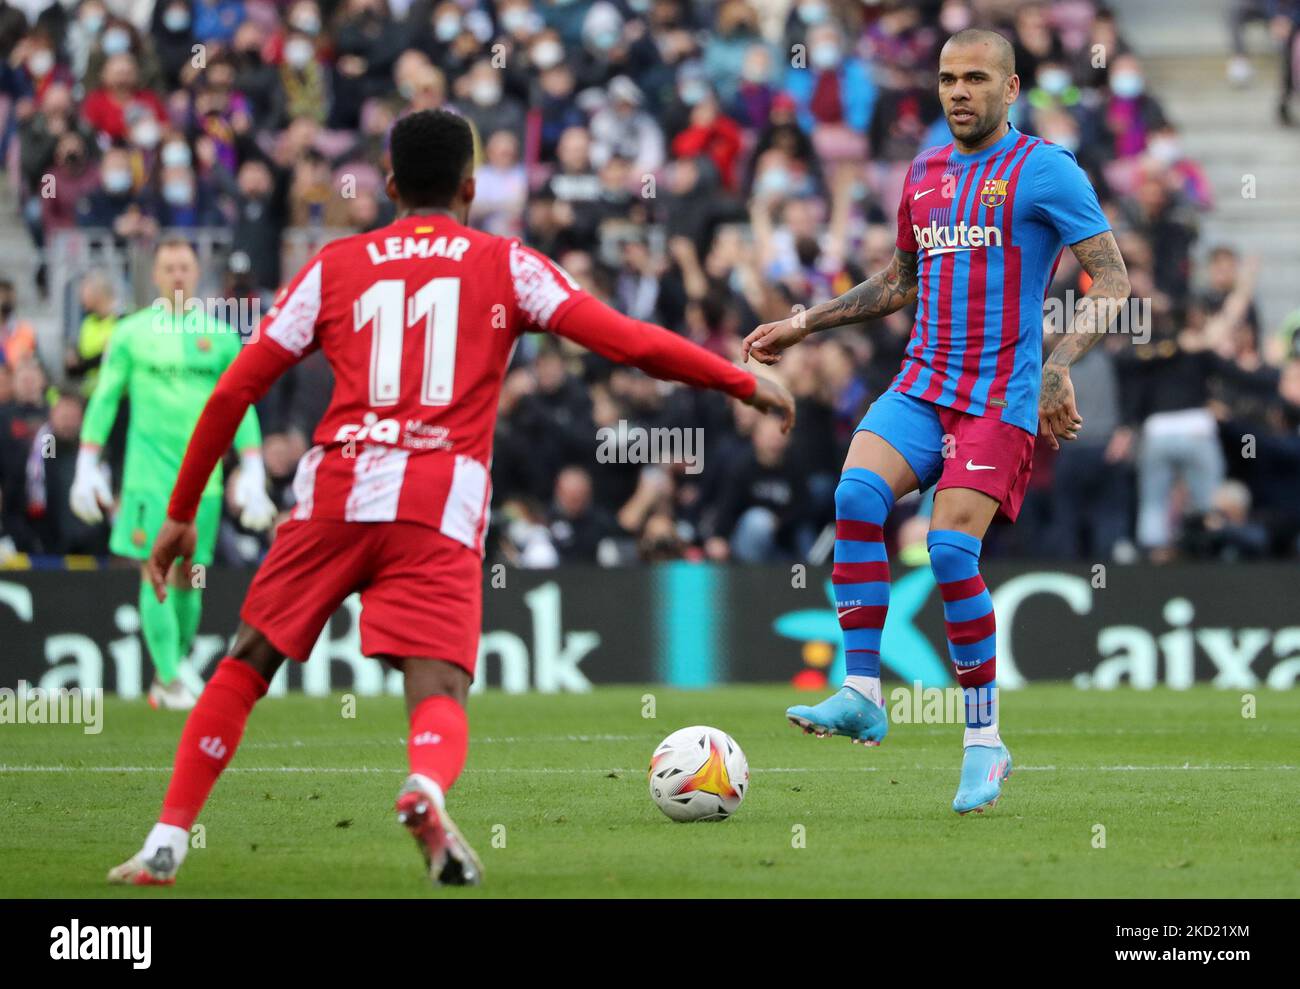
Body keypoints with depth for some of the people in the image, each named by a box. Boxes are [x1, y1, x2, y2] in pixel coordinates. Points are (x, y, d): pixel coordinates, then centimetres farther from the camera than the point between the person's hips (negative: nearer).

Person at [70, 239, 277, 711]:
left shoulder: (219, 335, 8)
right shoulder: (131, 333, 5)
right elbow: (104, 400, 8)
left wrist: (253, 473, 4)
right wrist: (86, 468, 4)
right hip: (149, 469, -2)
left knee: (189, 578, 4)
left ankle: (170, 672, 17)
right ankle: (170, 679, -9)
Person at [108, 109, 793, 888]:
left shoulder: (336, 266, 17)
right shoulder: (505, 265, 13)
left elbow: (233, 392, 15)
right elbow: (628, 341, 3)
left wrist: (182, 514, 22)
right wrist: (745, 383, 12)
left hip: (334, 496, 2)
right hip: (440, 510, -2)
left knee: (247, 666, 17)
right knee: (440, 694, -6)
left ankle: (166, 844, 12)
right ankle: (427, 787, -41)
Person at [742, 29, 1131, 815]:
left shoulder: (1043, 170, -4)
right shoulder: (925, 175, 16)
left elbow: (1113, 283, -8)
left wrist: (1061, 366, -21)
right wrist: (803, 324, 27)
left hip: (1000, 398, -6)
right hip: (921, 386, 6)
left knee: (951, 547, -18)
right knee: (857, 492, -21)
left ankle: (985, 743, -6)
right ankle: (862, 693, -19)